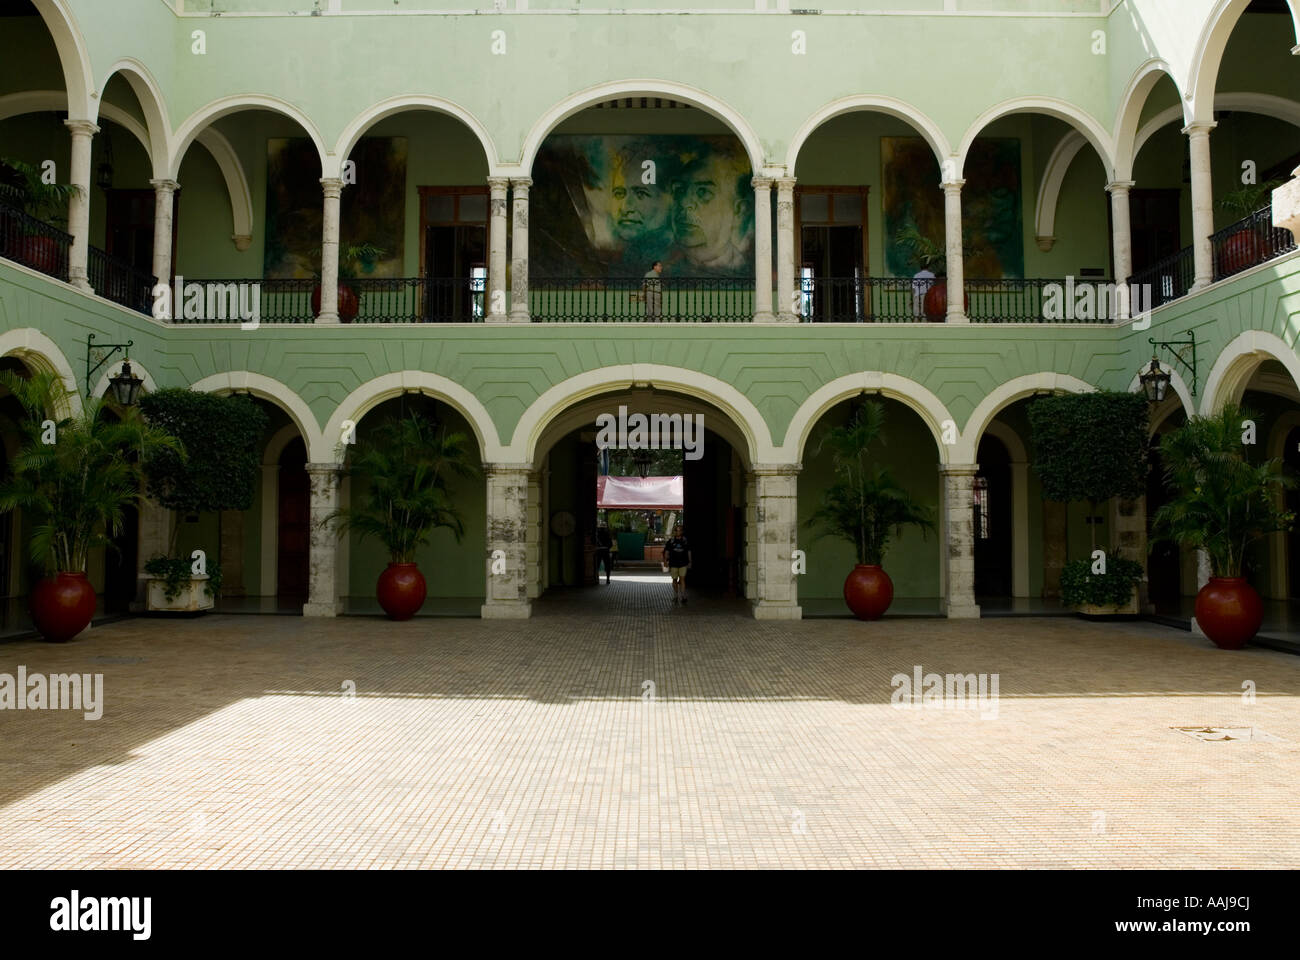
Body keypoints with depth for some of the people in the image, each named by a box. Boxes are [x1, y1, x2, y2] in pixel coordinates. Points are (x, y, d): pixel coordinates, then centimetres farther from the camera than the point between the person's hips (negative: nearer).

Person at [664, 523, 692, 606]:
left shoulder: (685, 540, 3)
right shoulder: (671, 541, 1)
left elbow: (689, 552, 11)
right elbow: (666, 552, 5)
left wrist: (689, 562, 10)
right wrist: (666, 562, -2)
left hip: (683, 563, -1)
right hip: (673, 564, 1)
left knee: (682, 579, -9)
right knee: (675, 580, 9)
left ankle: (683, 597, -8)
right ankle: (675, 597, 24)